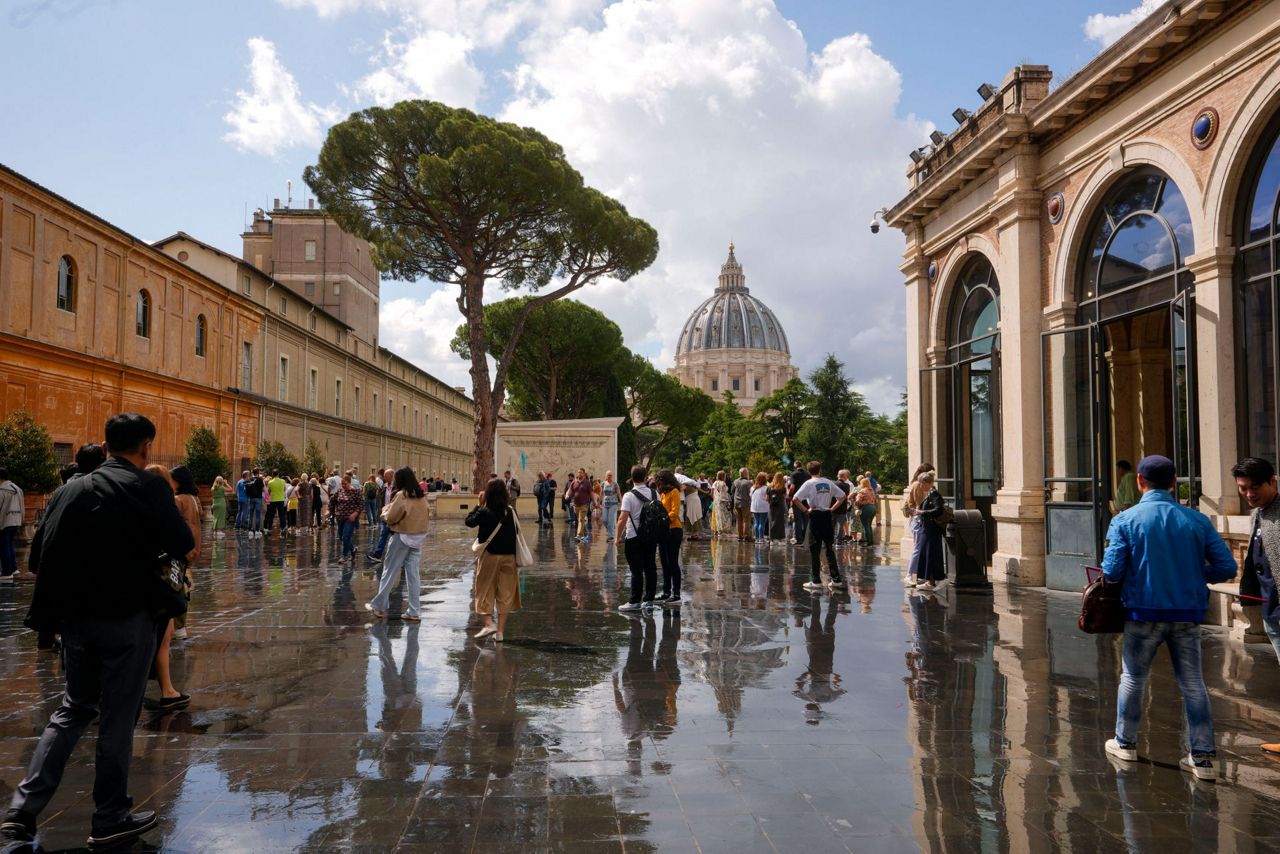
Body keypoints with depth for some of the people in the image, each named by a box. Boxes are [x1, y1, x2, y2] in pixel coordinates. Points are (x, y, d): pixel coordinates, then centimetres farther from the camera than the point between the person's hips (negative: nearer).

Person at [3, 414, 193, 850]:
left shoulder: (69, 490, 4)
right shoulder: (148, 488, -11)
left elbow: (39, 555, 5)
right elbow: (182, 544, -12)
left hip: (75, 617, 5)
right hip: (127, 617, -5)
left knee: (74, 709, 20)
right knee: (118, 716, 6)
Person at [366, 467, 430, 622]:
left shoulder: (401, 495, -13)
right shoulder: (421, 496, 7)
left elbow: (391, 517, -13)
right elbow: (427, 515, 13)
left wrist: (385, 511, 6)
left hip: (402, 537, -6)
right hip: (418, 537, 6)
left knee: (390, 571, 6)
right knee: (414, 574, 6)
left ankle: (379, 606, 15)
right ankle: (414, 612, 5)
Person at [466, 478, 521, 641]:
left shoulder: (484, 512, -12)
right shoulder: (510, 512, -2)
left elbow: (468, 521, 1)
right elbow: (517, 531, 5)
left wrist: (479, 505, 4)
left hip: (490, 555, -3)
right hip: (509, 555, 3)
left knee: (485, 591, 9)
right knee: (505, 593, 8)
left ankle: (489, 623, -8)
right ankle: (500, 631, 10)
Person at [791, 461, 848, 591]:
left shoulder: (809, 483, -6)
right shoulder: (828, 483, 7)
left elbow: (795, 499, -17)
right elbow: (842, 496, 12)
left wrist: (805, 510, -7)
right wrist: (832, 508, 10)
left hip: (815, 516, -4)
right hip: (828, 516, 4)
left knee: (815, 550, 1)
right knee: (830, 549, 11)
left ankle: (816, 581, 1)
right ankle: (836, 579, 10)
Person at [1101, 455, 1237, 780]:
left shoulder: (1125, 520, -8)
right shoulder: (1197, 520, -1)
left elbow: (1112, 572, -14)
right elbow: (1227, 567, -3)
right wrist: (1193, 573, 14)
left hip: (1144, 612, -2)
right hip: (1188, 614, 2)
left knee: (1133, 677, 14)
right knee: (1192, 682, 9)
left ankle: (1125, 743, 26)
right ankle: (1203, 757, 10)